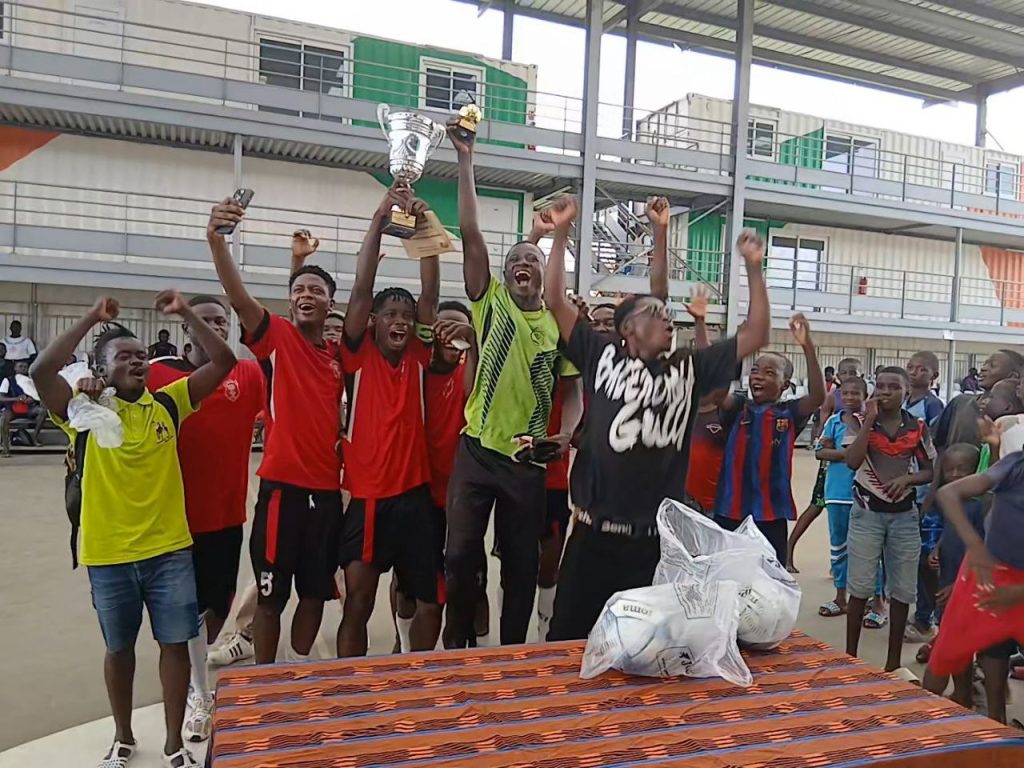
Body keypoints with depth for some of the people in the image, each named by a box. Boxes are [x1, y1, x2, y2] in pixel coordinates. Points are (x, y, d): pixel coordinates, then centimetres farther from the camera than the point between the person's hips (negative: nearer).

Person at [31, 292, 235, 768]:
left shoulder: (168, 403, 1)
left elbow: (224, 362, -4)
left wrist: (185, 314, -11)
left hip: (169, 549, 1)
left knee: (175, 643, 8)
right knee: (119, 647, 17)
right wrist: (92, 319, -19)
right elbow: (41, 371, -21)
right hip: (108, 555, -1)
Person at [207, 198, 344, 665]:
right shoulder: (276, 336, -4)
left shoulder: (338, 353, 9)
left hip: (327, 489, 4)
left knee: (316, 591, 14)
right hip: (282, 485, -4)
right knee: (272, 594, 7)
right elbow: (237, 295, -20)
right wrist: (216, 239, -35)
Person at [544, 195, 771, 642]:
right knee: (569, 637, 10)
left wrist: (753, 268, 1)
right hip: (595, 531, -2)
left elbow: (755, 335, 8)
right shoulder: (602, 355, 2)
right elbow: (556, 302, 1)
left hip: (658, 535, 2)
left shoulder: (689, 368, 8)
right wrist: (561, 234, -4)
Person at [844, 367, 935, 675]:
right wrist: (869, 420, -18)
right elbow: (852, 462, -18)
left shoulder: (918, 427, 2)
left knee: (902, 590, 8)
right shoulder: (864, 423, -3)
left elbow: (930, 471, 8)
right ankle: (850, 655, 16)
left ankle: (894, 661, 22)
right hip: (867, 513, -2)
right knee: (860, 588, 3)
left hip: (904, 515, 2)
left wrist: (907, 479, -13)